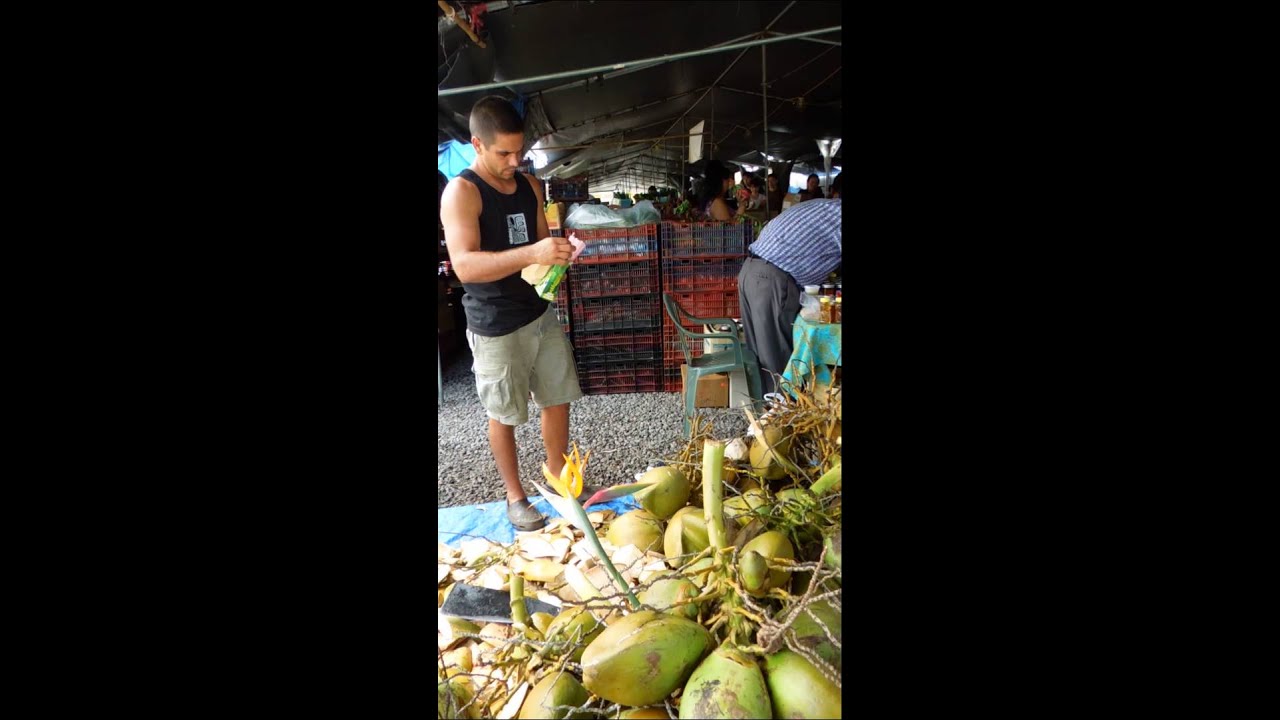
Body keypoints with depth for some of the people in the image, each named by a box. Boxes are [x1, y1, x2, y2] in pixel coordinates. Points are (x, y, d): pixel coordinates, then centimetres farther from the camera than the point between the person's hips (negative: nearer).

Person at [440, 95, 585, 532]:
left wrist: (558, 254, -6)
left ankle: (558, 480, 32)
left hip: (540, 314, 7)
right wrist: (531, 255, -38)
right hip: (495, 328, -6)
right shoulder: (461, 191, -15)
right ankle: (515, 496, 25)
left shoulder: (529, 185, 7)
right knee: (504, 415, 7)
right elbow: (464, 266, -26)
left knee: (558, 400, 13)